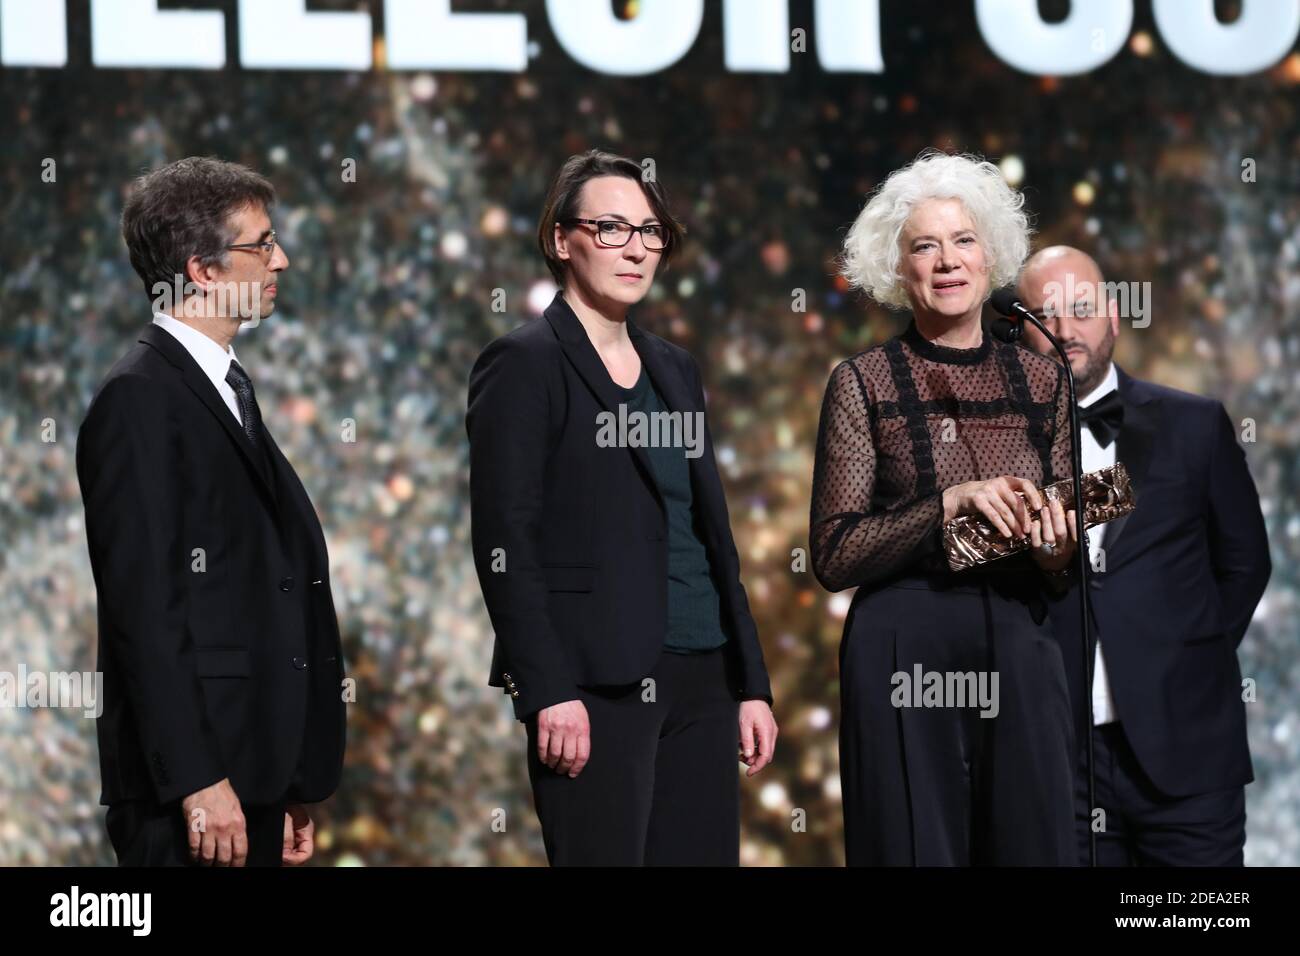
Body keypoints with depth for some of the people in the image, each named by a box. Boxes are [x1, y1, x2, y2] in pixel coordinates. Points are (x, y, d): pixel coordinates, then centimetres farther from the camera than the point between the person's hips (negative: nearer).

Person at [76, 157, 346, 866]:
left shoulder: (227, 385, 18)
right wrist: (197, 782, -21)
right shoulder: (140, 399, -10)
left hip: (253, 774, 9)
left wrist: (291, 784, 17)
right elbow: (143, 603, -17)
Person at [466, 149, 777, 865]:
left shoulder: (674, 369, 18)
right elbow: (504, 541, -10)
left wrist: (752, 683, 13)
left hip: (699, 678, 7)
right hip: (597, 685, -7)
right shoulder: (524, 364, -3)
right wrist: (548, 692, -18)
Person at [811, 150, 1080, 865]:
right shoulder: (863, 382, 0)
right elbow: (833, 556, -6)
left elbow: (1065, 555, 16)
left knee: (1033, 844, 3)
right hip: (903, 655, -3)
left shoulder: (1041, 380, 10)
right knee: (916, 845, 1)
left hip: (1020, 652, 3)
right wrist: (950, 504, -17)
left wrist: (1056, 549, -7)